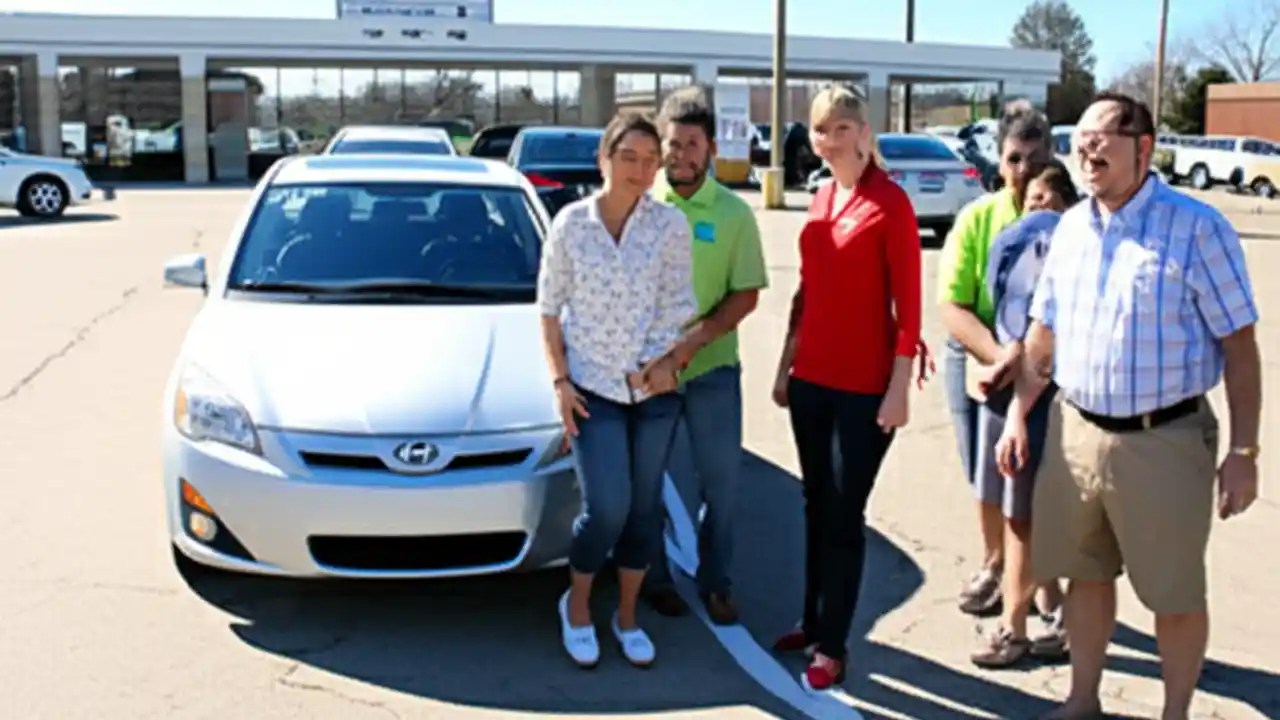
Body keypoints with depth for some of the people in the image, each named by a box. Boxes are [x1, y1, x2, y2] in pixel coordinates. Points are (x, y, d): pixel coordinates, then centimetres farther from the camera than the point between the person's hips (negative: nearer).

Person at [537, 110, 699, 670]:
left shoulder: (670, 225, -3)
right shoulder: (570, 223, -3)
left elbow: (679, 308, 0)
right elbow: (550, 309, 1)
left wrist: (667, 362, -12)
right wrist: (560, 381, -5)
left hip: (654, 390, 2)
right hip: (593, 389, -1)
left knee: (644, 506, 8)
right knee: (607, 507, -9)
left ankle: (627, 615, 27)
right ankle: (576, 605, 18)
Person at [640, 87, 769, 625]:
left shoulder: (733, 213, -2)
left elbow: (747, 293, -4)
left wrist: (695, 338, -17)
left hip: (712, 366, 0)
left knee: (721, 480, 6)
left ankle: (716, 583, 23)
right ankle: (655, 578, 28)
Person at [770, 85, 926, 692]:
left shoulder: (890, 202, -11)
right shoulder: (820, 201, 9)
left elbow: (907, 304, -13)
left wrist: (898, 389, -15)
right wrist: (785, 365, 15)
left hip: (864, 386, -7)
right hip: (811, 378, 7)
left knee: (844, 514, 1)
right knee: (815, 505, 15)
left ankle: (833, 647, 12)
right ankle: (813, 623, 28)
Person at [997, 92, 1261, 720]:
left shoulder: (1197, 228, -11)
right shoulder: (1071, 226, 7)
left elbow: (1239, 347, -10)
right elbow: (1044, 332, 14)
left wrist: (1243, 452, -12)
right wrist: (1018, 414, 11)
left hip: (1165, 439, -5)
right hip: (1075, 432, 5)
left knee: (1175, 594, 8)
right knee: (1087, 575, 18)